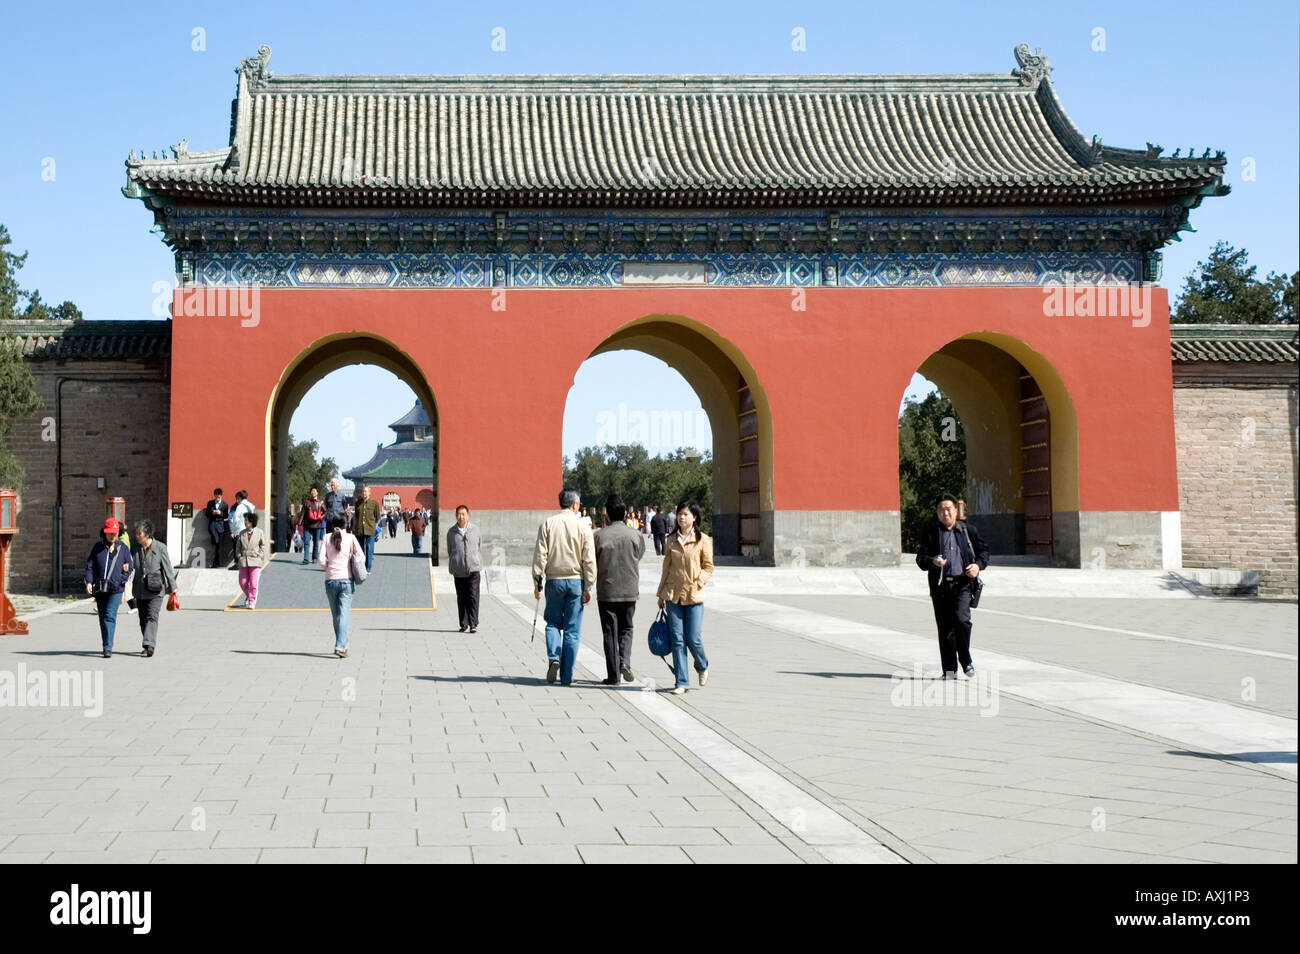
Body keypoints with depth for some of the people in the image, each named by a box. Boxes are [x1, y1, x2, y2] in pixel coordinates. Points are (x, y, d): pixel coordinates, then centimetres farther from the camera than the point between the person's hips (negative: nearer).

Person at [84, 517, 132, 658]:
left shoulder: (123, 548, 6)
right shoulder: (97, 547, 8)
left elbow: (128, 568, 8)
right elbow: (90, 566, 6)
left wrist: (121, 581, -7)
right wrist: (89, 582, -8)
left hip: (115, 589, -3)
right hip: (99, 589, 3)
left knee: (110, 616, -14)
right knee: (102, 618, 10)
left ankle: (108, 648, -18)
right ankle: (106, 646, 21)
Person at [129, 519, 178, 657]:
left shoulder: (160, 548, -7)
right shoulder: (135, 548, 4)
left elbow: (168, 568, -4)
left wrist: (173, 588, -2)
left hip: (156, 590, -5)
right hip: (140, 590, 5)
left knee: (152, 616, -17)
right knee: (143, 619, 11)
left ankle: (149, 644, -24)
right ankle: (148, 644, 24)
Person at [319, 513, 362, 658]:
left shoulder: (327, 538, 1)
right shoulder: (350, 538, -1)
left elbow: (321, 560, -5)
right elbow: (361, 557, -2)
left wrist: (330, 567, 13)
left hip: (330, 580, 1)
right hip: (346, 579, -1)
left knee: (336, 615, 14)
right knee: (344, 614, -5)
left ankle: (341, 645, 22)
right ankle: (340, 646, -18)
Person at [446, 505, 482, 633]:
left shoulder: (475, 530, 6)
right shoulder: (451, 532, 6)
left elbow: (480, 549, 12)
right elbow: (449, 551, 13)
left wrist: (479, 566, 10)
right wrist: (452, 567, 10)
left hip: (473, 570, -1)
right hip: (458, 571, 1)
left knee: (473, 597, -9)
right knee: (461, 599, 6)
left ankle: (473, 624, -8)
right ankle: (463, 624, 14)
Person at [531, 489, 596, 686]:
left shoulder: (547, 524, -2)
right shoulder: (582, 527, -3)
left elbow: (540, 556, -3)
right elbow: (589, 561, -4)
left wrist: (537, 583, 3)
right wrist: (588, 587, 0)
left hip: (554, 581, 1)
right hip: (576, 581, -1)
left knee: (553, 623, 17)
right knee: (572, 630, 5)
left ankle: (553, 657, -8)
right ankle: (567, 676, 6)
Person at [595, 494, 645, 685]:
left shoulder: (599, 535, -8)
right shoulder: (635, 534, -3)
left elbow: (592, 565, -2)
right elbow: (639, 558, 9)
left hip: (606, 592, -1)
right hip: (630, 591, 2)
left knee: (610, 633, 5)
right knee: (626, 629, 17)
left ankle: (613, 675, 4)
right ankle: (625, 662, -4)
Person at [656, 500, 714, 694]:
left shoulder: (703, 540, 0)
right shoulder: (672, 540, 10)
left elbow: (708, 567, 2)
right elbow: (666, 567, 14)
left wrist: (697, 582, -12)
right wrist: (661, 593, 12)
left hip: (694, 596, -3)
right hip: (673, 595, 3)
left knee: (693, 639, -5)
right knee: (677, 640, -1)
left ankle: (702, 667, 26)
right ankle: (682, 682, 5)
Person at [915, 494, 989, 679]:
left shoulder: (968, 531, 10)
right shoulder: (931, 534, 8)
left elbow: (983, 549, 17)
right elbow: (920, 558, 4)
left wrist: (978, 565, -3)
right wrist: (932, 561, -18)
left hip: (962, 583, -1)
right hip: (940, 585, 1)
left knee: (961, 619, -19)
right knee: (944, 628, 2)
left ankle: (966, 660, 2)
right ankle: (949, 670, 11)